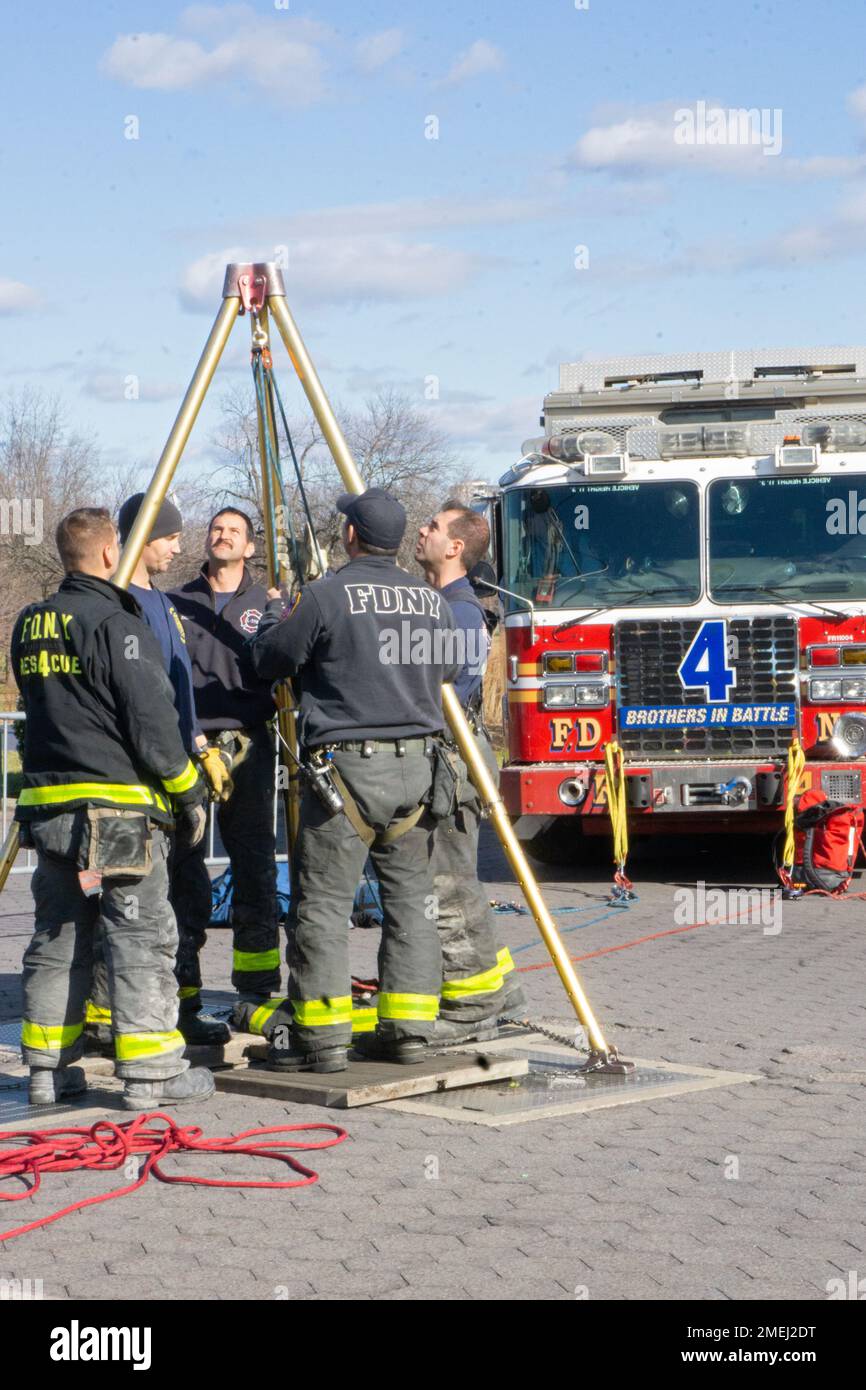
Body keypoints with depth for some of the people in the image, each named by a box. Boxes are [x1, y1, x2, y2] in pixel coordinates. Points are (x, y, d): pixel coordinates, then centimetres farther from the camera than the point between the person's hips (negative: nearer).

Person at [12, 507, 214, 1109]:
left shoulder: (30, 625, 12)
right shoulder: (116, 625, -12)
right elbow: (153, 723, -14)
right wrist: (189, 792, -4)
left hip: (47, 805, 7)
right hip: (119, 808, -7)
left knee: (56, 940, 12)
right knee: (142, 938, -2)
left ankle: (48, 1068, 16)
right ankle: (151, 1070, -2)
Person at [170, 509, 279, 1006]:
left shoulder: (267, 605, 10)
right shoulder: (178, 604, 13)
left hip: (247, 749, -1)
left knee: (255, 864, -2)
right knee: (184, 868, -1)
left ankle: (258, 984, 5)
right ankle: (181, 984, 5)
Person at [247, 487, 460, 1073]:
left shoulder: (328, 596, -9)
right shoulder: (433, 600, 10)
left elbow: (269, 660, 0)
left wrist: (274, 609, 20)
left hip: (347, 765, -6)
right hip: (417, 766, 6)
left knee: (324, 902, -2)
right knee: (412, 898, 9)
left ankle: (321, 1035, -3)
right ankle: (409, 1029, 10)